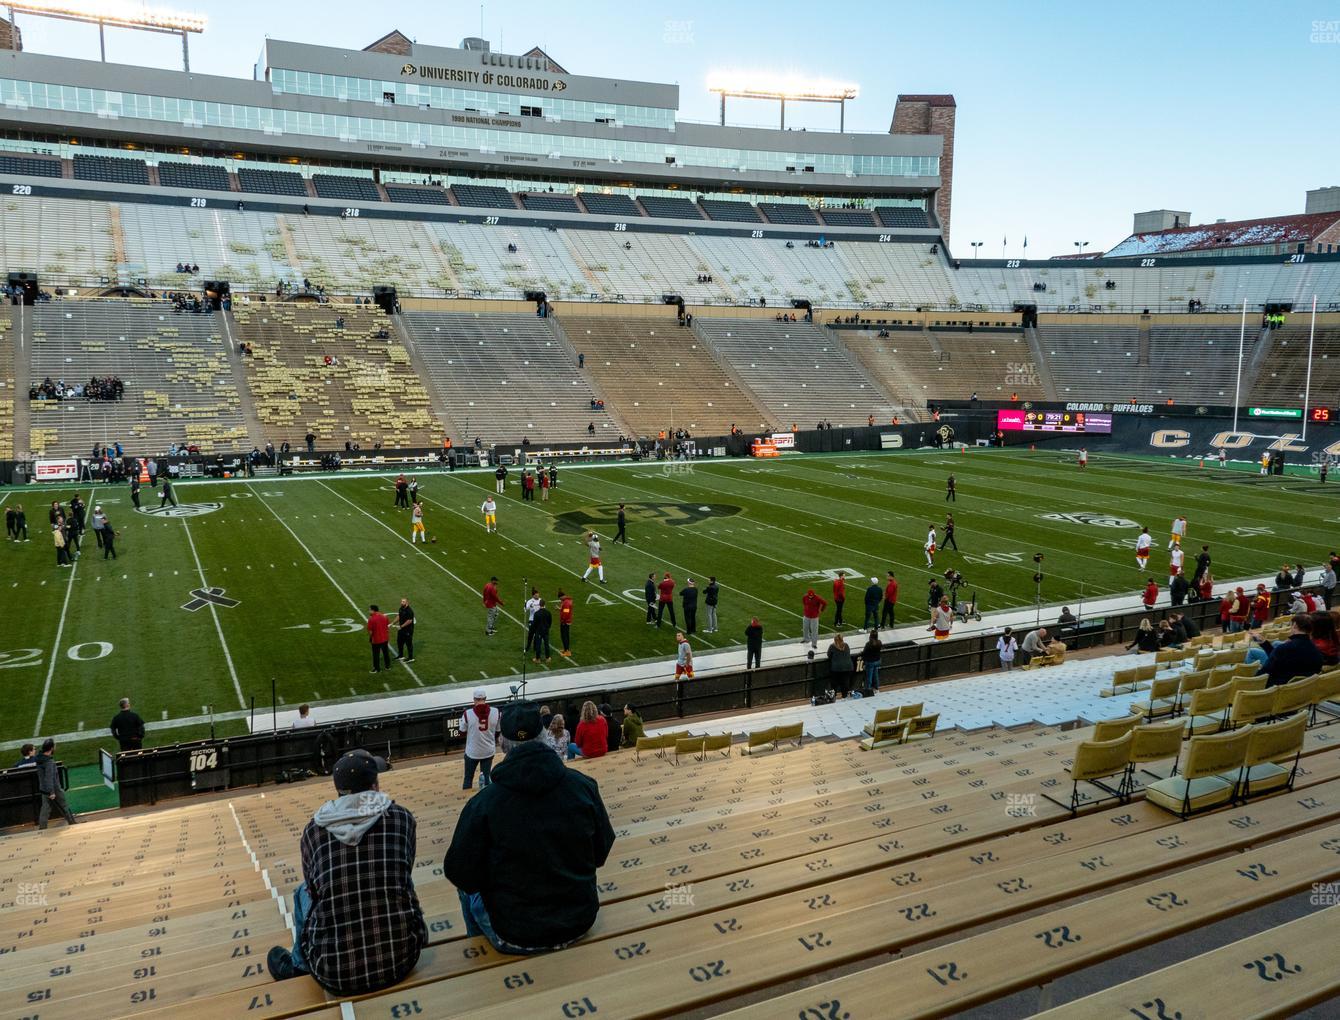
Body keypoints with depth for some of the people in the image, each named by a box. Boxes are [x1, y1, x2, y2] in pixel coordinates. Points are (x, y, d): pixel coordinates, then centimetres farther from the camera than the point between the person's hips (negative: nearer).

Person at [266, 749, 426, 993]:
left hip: (335, 974, 0)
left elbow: (314, 888, 15)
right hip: (402, 958, 0)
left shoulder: (314, 829, -1)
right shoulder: (402, 817, -2)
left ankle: (298, 966, 45)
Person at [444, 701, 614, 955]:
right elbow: (601, 852, 1)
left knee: (469, 889, 27)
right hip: (580, 923, 3)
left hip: (516, 937, -3)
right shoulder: (584, 786, -12)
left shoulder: (482, 804, -20)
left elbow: (461, 876, -12)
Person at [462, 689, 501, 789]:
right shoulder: (495, 712, -12)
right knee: (487, 776, 17)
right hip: (489, 751, 1)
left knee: (468, 778, 17)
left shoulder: (468, 713, -18)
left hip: (472, 752, -1)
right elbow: (498, 732, 0)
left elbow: (462, 732, -4)